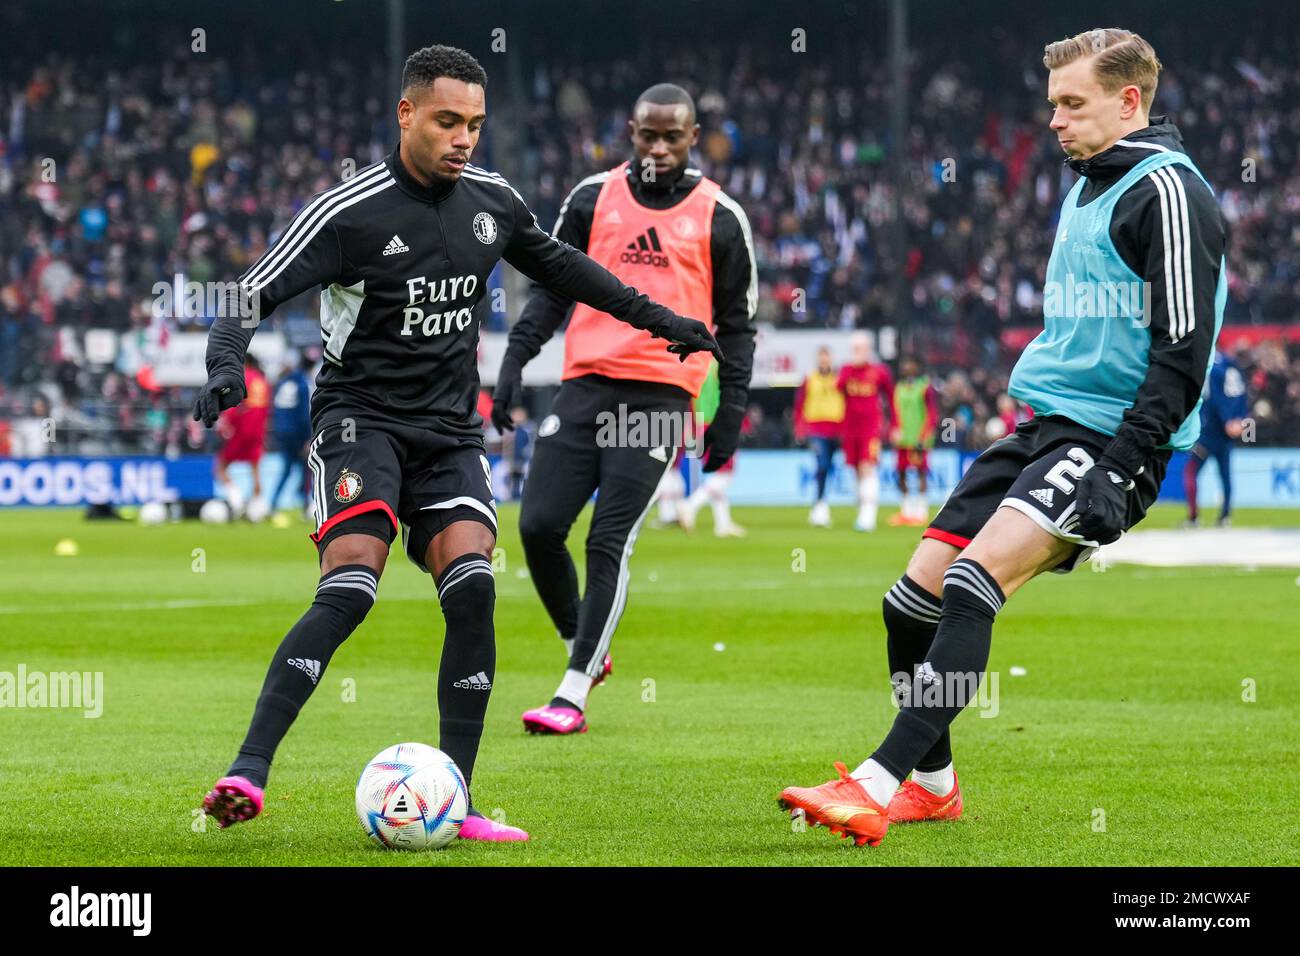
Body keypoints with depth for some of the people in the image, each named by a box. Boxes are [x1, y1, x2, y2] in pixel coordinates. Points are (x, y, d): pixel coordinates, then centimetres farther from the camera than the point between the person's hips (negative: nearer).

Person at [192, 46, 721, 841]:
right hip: (361, 415, -5)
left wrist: (656, 317, 29)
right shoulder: (350, 211, -11)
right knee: (350, 588, -24)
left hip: (451, 427, 5)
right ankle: (248, 774, -24)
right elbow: (252, 296, -13)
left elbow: (555, 263, 26)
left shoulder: (492, 201, 7)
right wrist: (227, 368, -32)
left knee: (472, 587, -15)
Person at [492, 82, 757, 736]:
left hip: (660, 397, -3)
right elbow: (552, 289, 16)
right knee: (539, 526, -5)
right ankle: (584, 650, 19)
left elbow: (735, 322, 11)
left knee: (609, 544, -10)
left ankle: (573, 695, -6)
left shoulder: (719, 218, 6)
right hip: (586, 384, 3)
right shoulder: (593, 198, 11)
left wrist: (731, 411, 4)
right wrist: (515, 360, 5)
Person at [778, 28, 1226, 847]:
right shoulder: (1088, 187, 19)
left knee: (973, 581, -25)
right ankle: (932, 786, 19)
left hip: (1110, 441, -9)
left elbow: (1185, 349, -17)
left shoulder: (1167, 191, -11)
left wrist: (1118, 469, -21)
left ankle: (879, 787, -28)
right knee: (916, 595, 3)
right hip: (1046, 426, 9)